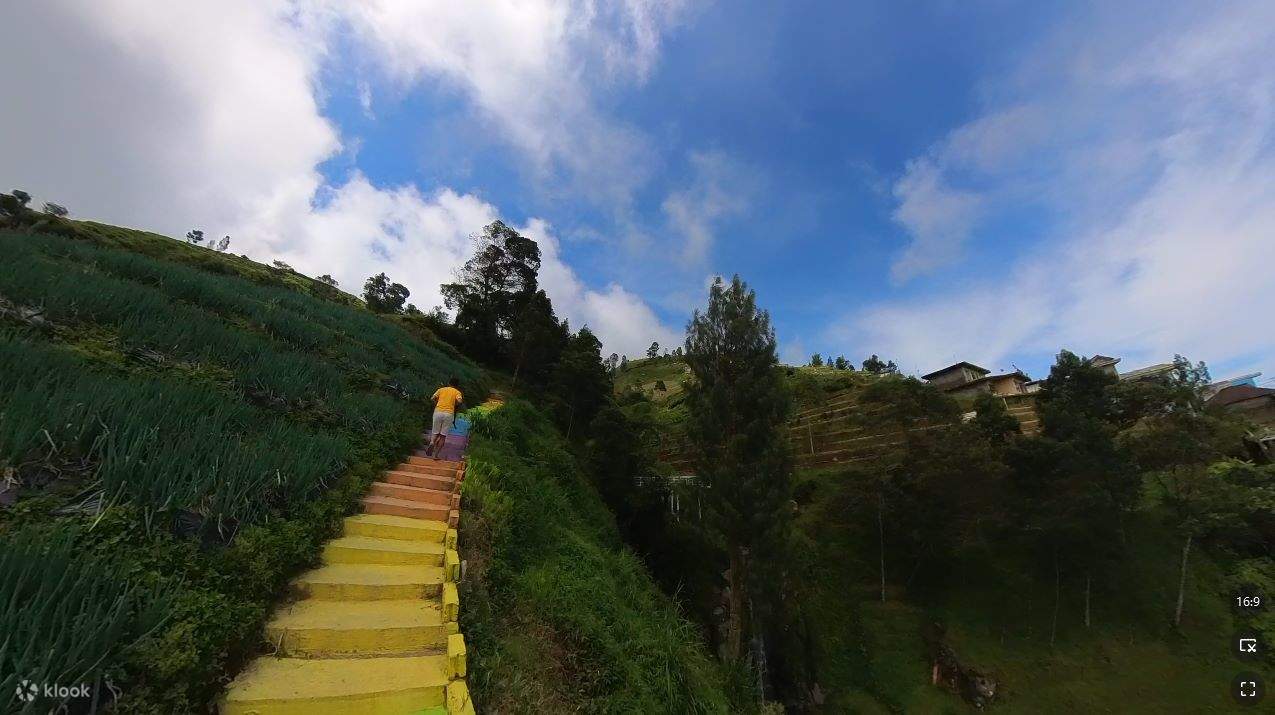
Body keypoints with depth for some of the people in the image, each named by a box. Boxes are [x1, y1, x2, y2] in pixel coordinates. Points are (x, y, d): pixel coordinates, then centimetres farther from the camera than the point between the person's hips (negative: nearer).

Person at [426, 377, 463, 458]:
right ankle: (436, 454, 3)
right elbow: (459, 401, -10)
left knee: (435, 432, 15)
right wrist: (455, 404, 10)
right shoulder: (457, 392, 9)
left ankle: (432, 443, -16)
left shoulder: (441, 389, 15)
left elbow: (432, 398, 4)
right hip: (449, 414, -2)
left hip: (438, 412, 2)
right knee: (443, 435, 5)